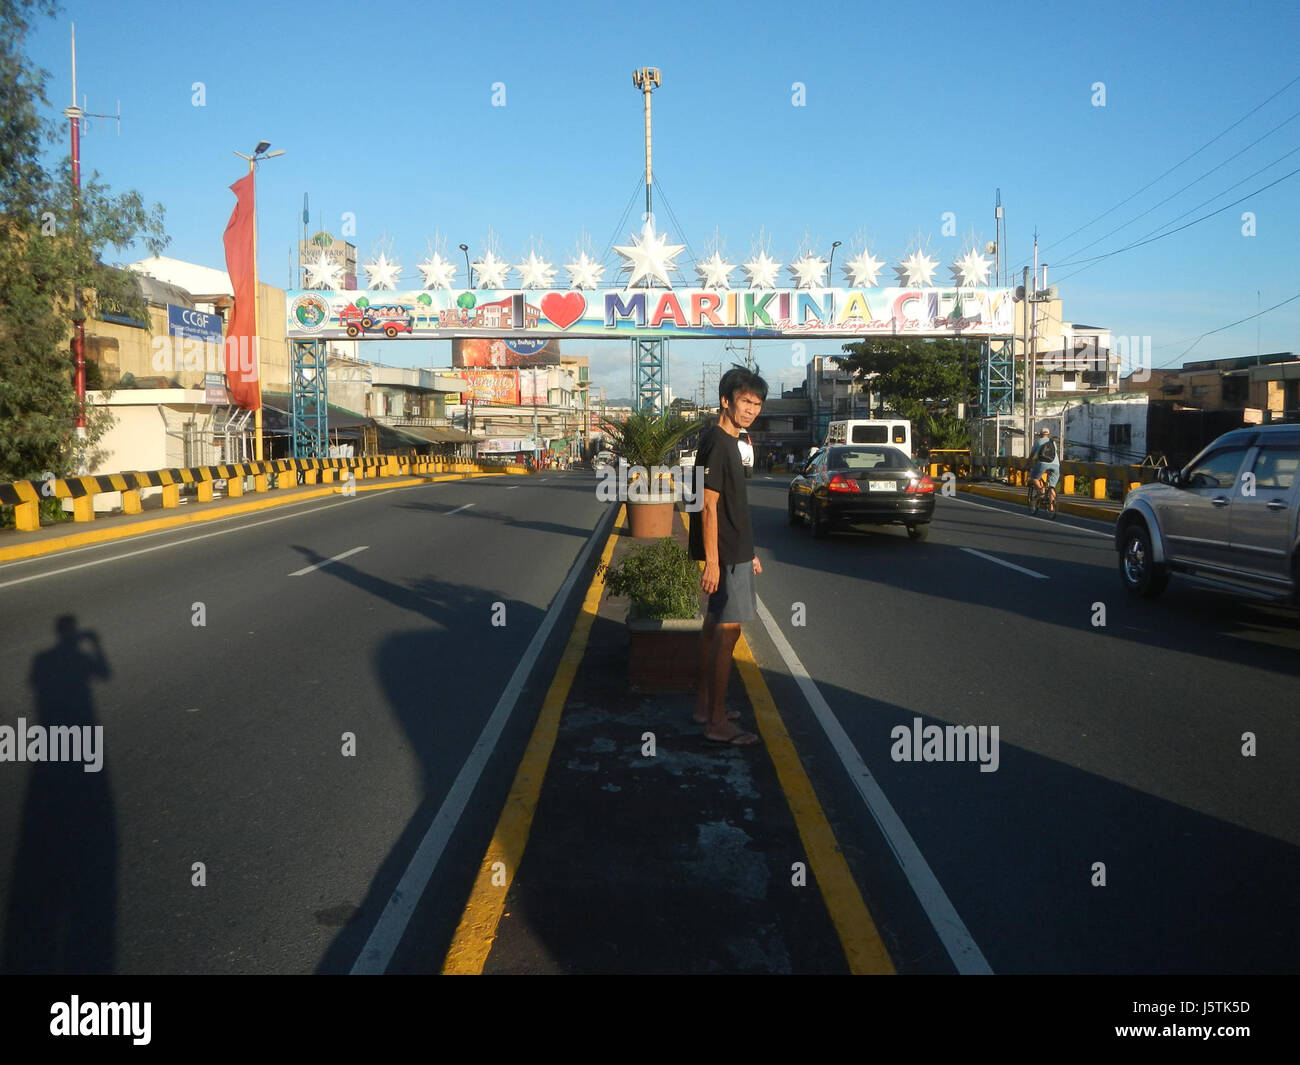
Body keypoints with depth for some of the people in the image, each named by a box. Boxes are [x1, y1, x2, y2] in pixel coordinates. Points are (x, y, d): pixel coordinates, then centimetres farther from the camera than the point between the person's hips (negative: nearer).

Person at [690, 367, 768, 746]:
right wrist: (712, 562, -23)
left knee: (715, 626, 15)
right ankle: (717, 722, -3)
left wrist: (748, 554, 22)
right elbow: (708, 506, -21)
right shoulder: (716, 444, -16)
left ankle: (705, 705, 25)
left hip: (734, 552, 10)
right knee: (727, 630, -8)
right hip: (724, 555, -10)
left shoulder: (728, 442, 14)